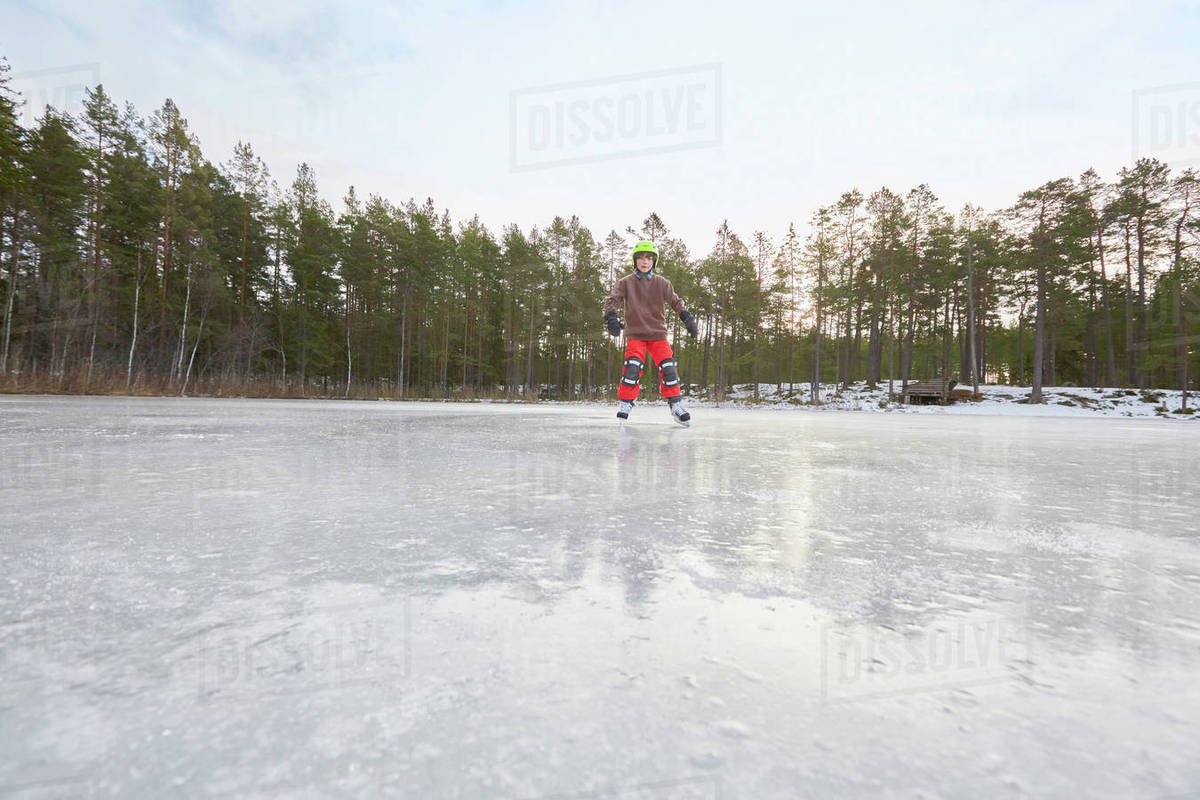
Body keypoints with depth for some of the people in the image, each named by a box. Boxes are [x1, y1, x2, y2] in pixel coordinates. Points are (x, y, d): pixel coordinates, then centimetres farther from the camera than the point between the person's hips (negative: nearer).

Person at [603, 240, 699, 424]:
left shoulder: (661, 283, 8)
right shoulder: (625, 283, 4)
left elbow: (675, 301, 2)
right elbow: (613, 299, -6)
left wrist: (687, 317, -15)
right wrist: (611, 316, -27)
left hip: (657, 333, 2)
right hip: (635, 333, -2)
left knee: (668, 367, -7)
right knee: (632, 366, -19)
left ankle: (676, 404, 7)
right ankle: (625, 403, -5)